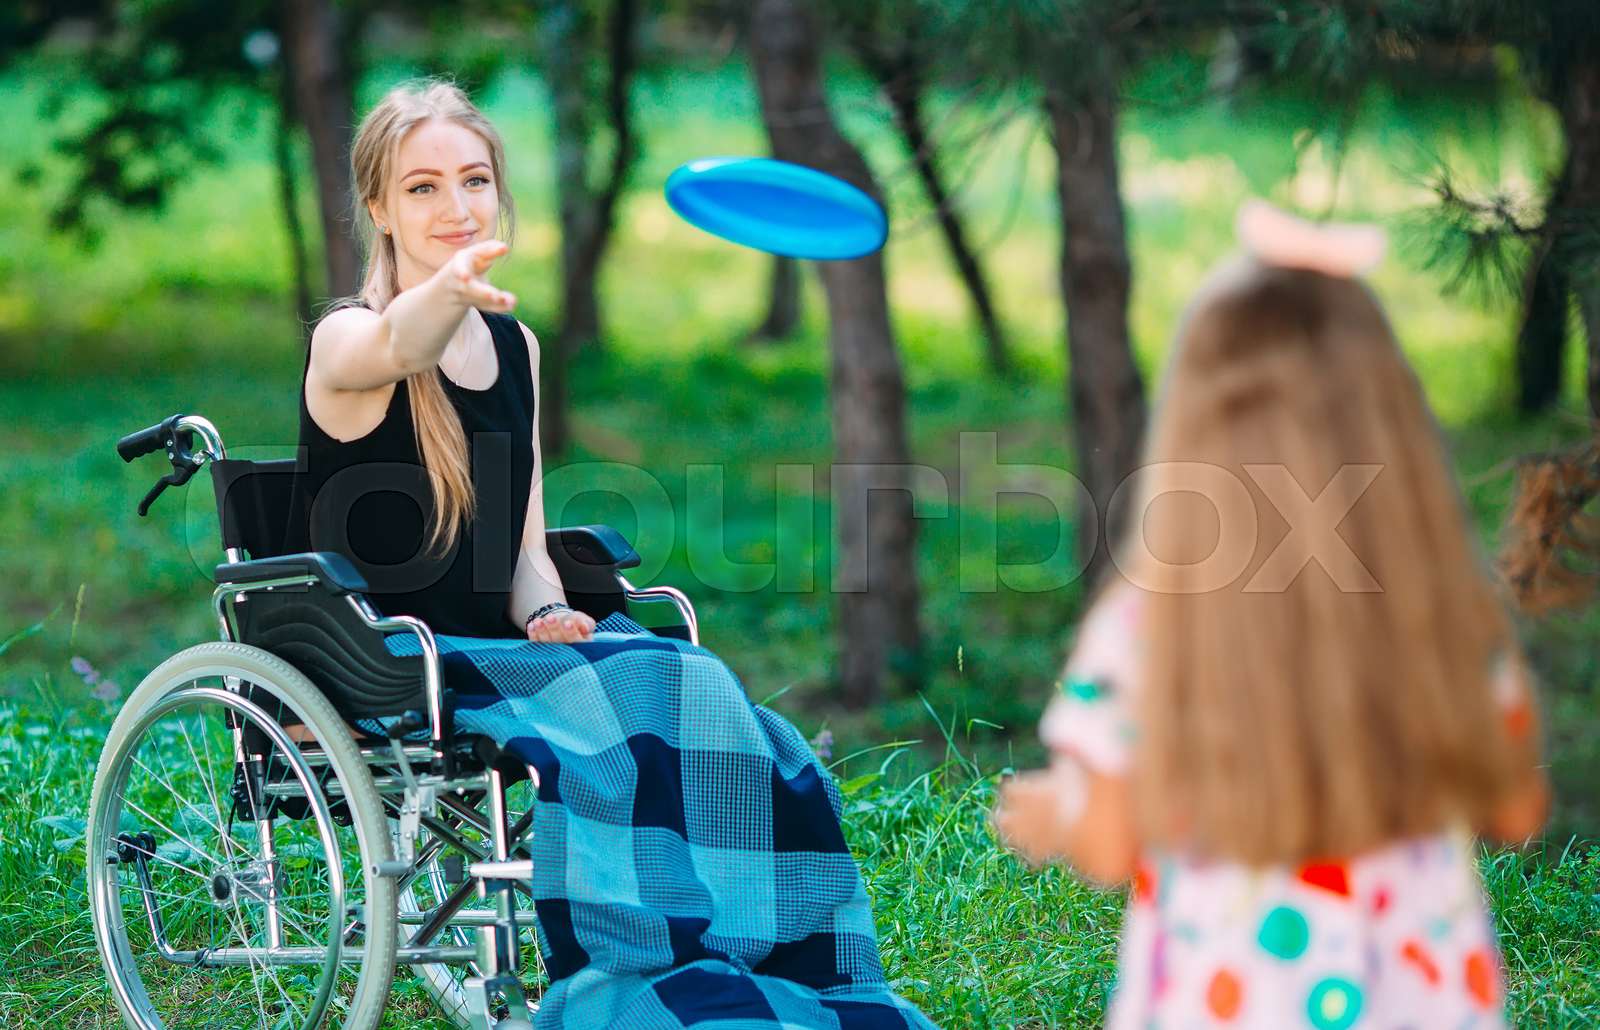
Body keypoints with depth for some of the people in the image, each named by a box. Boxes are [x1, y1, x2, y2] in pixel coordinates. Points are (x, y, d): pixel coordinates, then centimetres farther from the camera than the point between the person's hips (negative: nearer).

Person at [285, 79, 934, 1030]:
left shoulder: (516, 344, 13)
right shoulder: (349, 342, -8)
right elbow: (399, 345, -35)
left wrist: (546, 614, -8)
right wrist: (449, 292, -58)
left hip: (494, 653, 6)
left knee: (693, 700, -21)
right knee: (628, 715, -31)